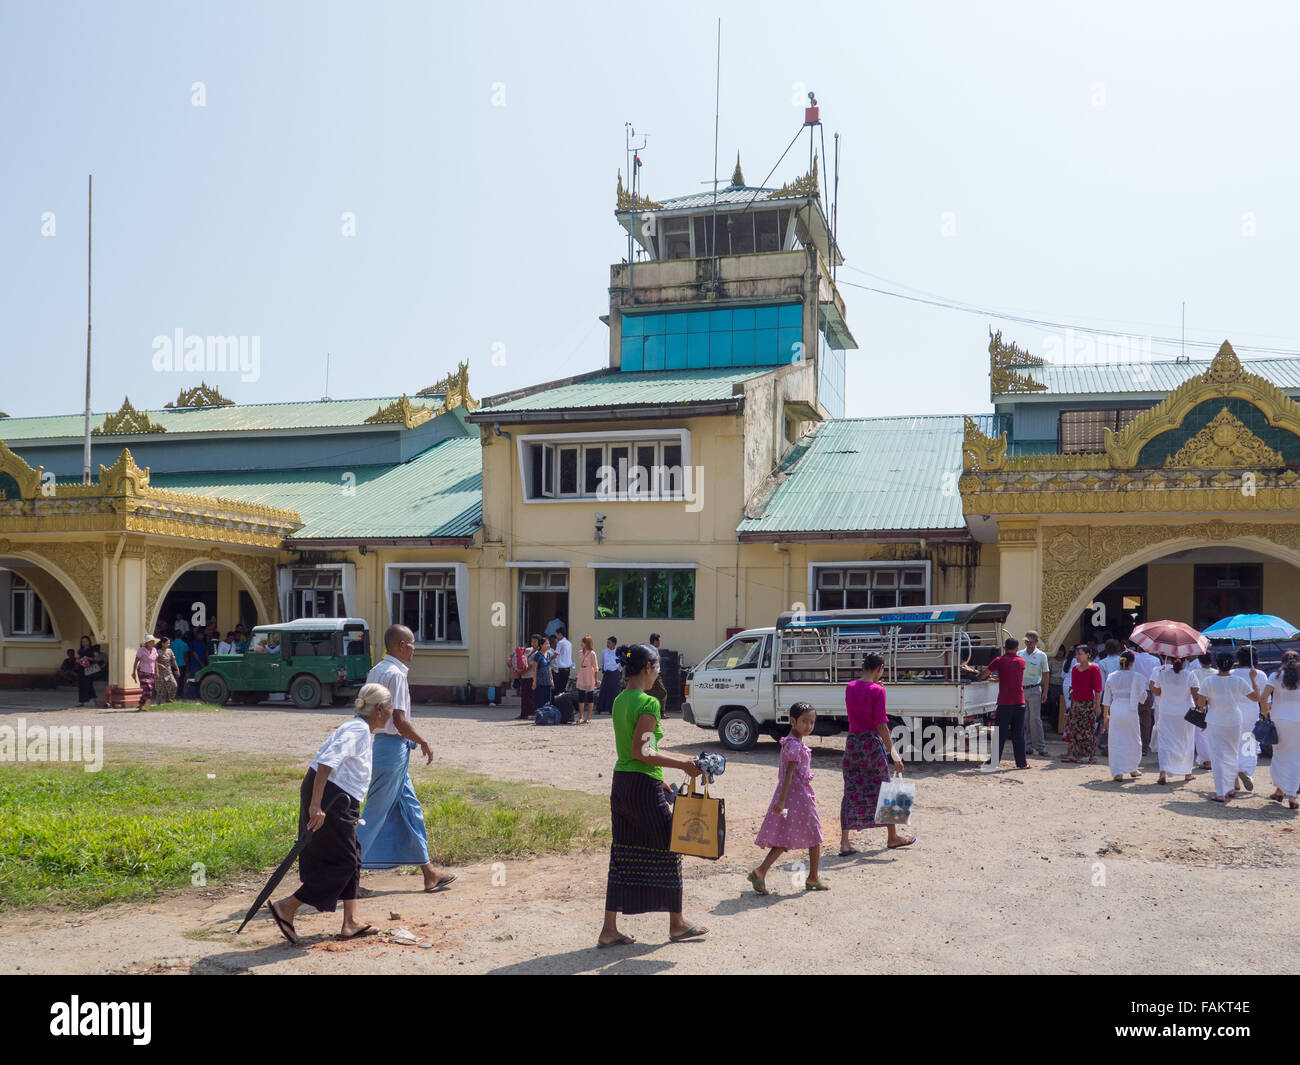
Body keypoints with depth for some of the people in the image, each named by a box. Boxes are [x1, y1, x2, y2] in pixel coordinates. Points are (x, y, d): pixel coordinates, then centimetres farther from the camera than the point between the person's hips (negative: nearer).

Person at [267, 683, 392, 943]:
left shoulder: (360, 730, 16)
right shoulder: (358, 730, -15)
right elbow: (326, 761, -27)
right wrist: (316, 805, -32)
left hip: (338, 802, 10)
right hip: (329, 799, -10)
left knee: (352, 859, 14)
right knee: (342, 863, -3)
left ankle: (350, 924, 19)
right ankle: (286, 907, 3)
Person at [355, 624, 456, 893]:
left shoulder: (376, 671, 12)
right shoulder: (395, 674, -17)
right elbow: (400, 721, -21)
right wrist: (424, 742, -7)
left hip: (381, 742, 10)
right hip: (394, 747, -10)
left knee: (410, 808, 14)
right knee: (376, 813, -3)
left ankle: (429, 872, 20)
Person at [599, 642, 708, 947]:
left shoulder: (620, 701, 10)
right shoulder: (649, 703, -16)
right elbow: (640, 752, -22)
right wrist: (683, 764, -17)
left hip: (620, 784, 8)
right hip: (644, 787, -8)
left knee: (622, 856, 12)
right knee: (667, 851, 9)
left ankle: (609, 930, 13)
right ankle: (677, 924, 22)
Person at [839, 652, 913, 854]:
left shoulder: (850, 687, 4)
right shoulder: (877, 691, -14)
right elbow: (881, 725, -17)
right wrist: (892, 752, -14)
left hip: (852, 741, 5)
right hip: (871, 742, -5)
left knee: (851, 792, 6)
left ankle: (844, 842, 0)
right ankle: (893, 837, 26)